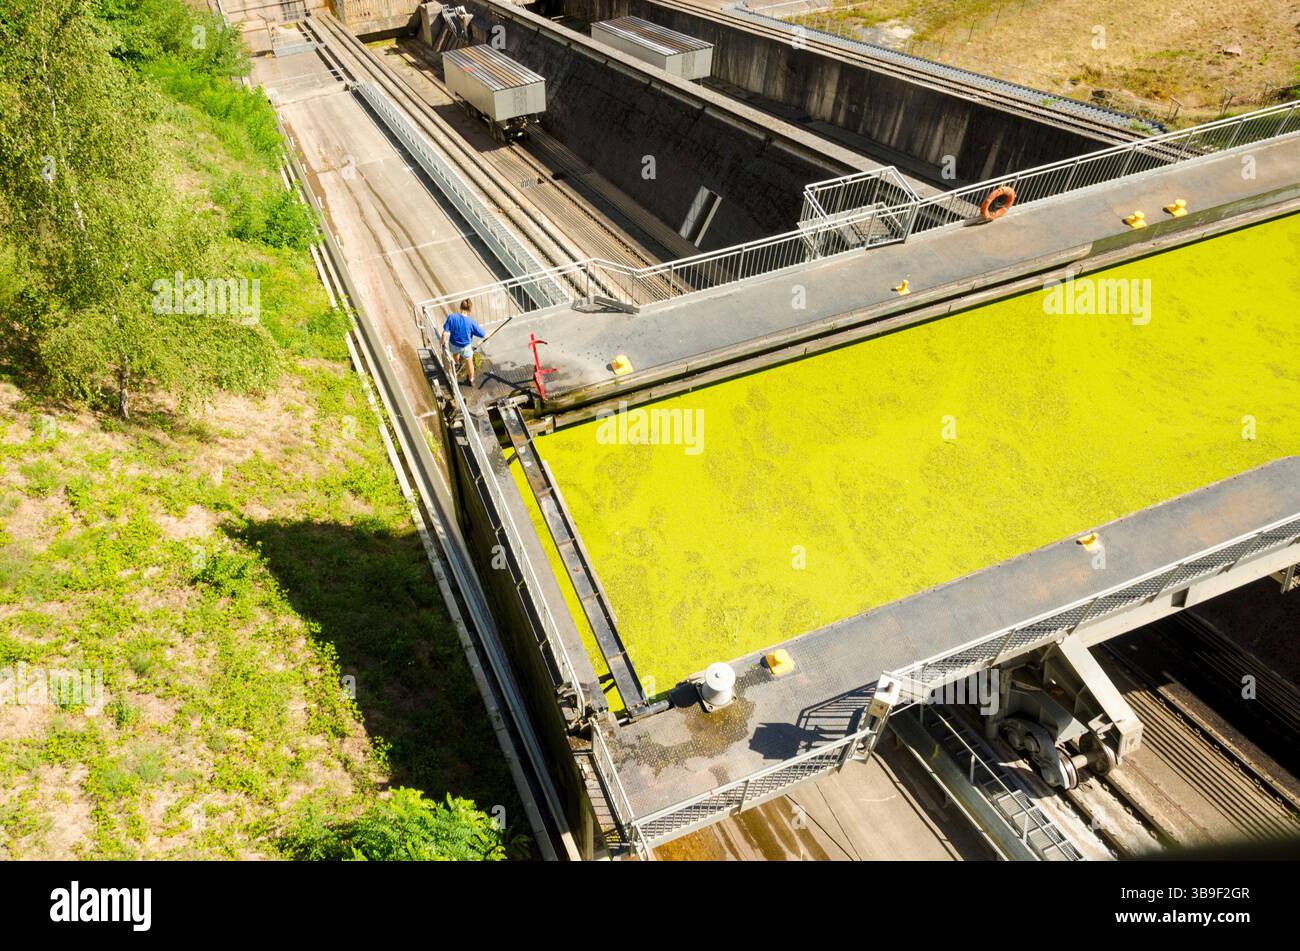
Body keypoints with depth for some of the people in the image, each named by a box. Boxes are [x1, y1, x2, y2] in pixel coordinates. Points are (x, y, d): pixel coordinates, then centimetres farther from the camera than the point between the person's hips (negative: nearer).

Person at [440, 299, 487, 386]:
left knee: (455, 353, 40)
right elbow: (484, 335, -18)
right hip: (466, 347, -3)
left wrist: (443, 342, 0)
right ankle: (471, 380, 48)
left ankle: (457, 364, 71)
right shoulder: (471, 322, -27)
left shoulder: (451, 317, -22)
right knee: (470, 363, 27)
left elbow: (445, 333, -19)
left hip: (453, 345, 3)